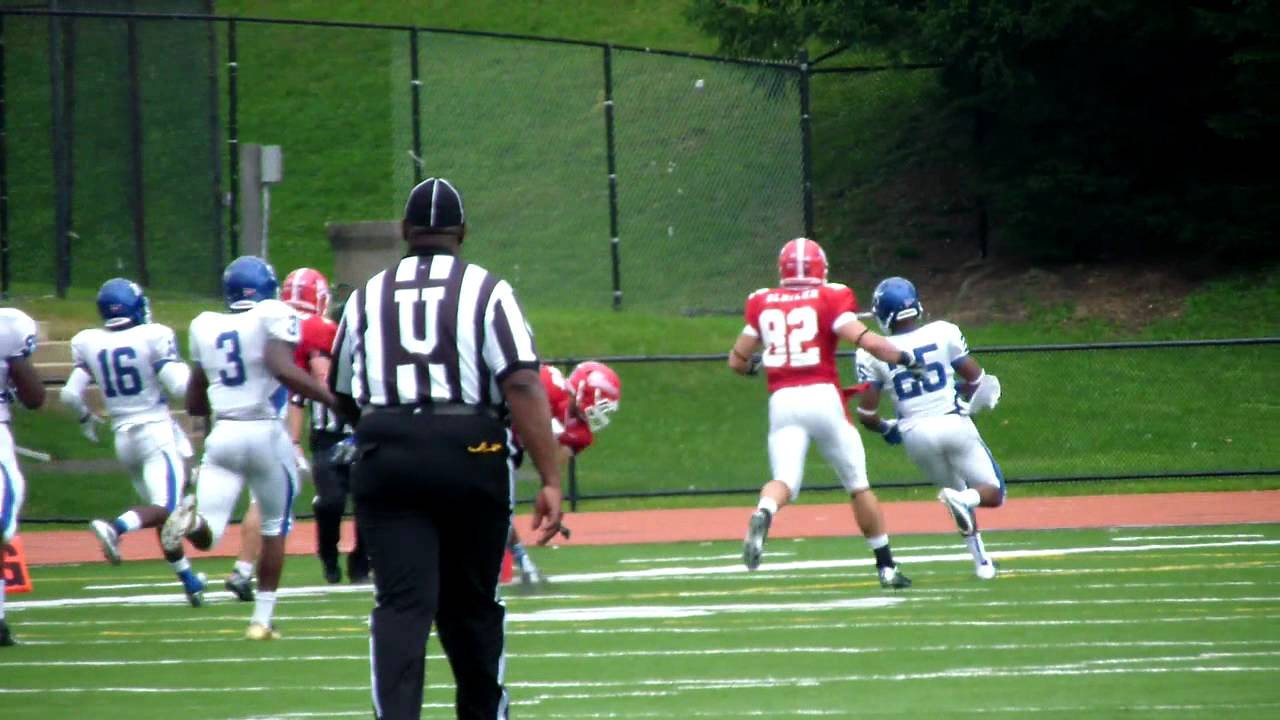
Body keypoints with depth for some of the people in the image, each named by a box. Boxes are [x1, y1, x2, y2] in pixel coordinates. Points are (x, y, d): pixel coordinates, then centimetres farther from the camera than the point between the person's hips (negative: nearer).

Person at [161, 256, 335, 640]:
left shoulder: (205, 327, 11)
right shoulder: (273, 318, -5)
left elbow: (194, 404, 16)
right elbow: (283, 369, -23)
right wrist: (333, 399, -20)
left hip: (222, 435, 3)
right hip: (266, 432, -3)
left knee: (206, 535, -1)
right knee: (274, 528, 17)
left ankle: (192, 518, -36)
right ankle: (262, 618, 15)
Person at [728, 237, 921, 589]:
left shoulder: (762, 304, 10)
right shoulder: (829, 299, 1)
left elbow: (738, 361, 15)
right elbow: (866, 340, -11)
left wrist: (759, 365, 36)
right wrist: (905, 358, 3)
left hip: (782, 401, 1)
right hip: (824, 397, -1)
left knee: (784, 481, -6)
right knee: (858, 485, 12)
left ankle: (762, 516, -42)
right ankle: (886, 567, 17)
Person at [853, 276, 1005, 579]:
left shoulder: (874, 354, -3)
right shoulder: (943, 333, -3)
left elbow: (867, 415, -3)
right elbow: (977, 381, 3)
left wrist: (887, 429, 19)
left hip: (916, 434, 2)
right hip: (955, 424, -2)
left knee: (960, 499, 24)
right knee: (993, 494, 7)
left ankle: (981, 561, 14)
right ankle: (963, 498, -27)